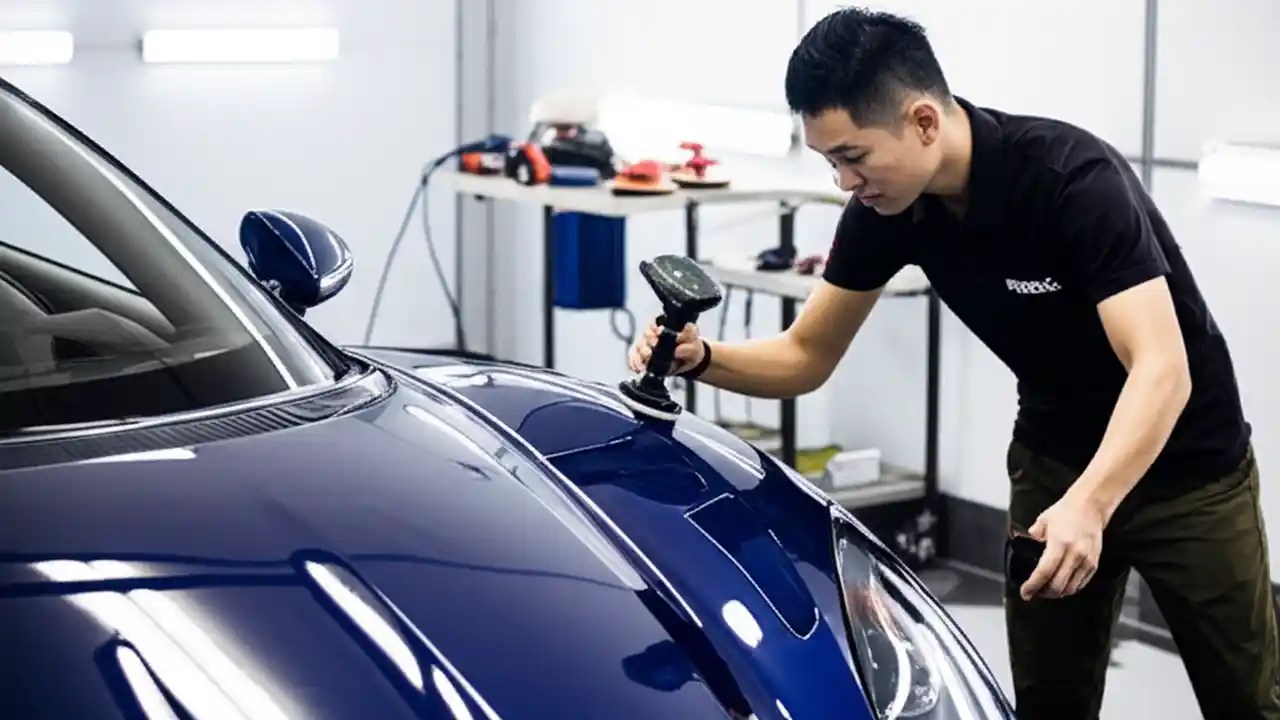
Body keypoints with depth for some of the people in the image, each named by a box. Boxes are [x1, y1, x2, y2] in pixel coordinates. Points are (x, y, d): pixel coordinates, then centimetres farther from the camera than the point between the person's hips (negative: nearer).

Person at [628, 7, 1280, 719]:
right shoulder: (887, 207, -12)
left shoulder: (1075, 179, -31)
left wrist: (1088, 505, -53)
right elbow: (807, 357, -2)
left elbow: (1161, 370, -37)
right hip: (1053, 459, 5)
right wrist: (702, 358, -22)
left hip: (1187, 464, -5)